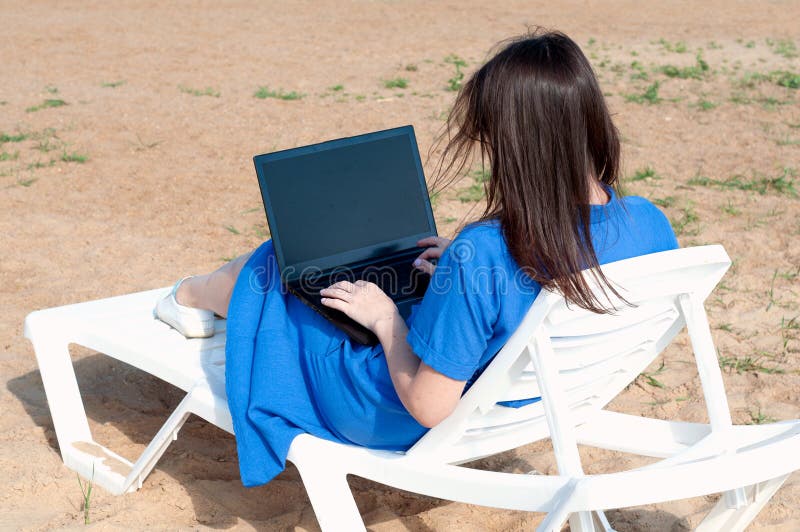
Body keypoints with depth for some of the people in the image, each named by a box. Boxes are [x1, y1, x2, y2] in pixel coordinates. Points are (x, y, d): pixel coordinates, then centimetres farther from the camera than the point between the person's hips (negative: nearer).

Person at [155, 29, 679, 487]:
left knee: (271, 265, 16)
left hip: (401, 424, -7)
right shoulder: (651, 226, -18)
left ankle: (191, 298, 53)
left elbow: (428, 407, -29)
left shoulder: (483, 254, -39)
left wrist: (386, 317, -14)